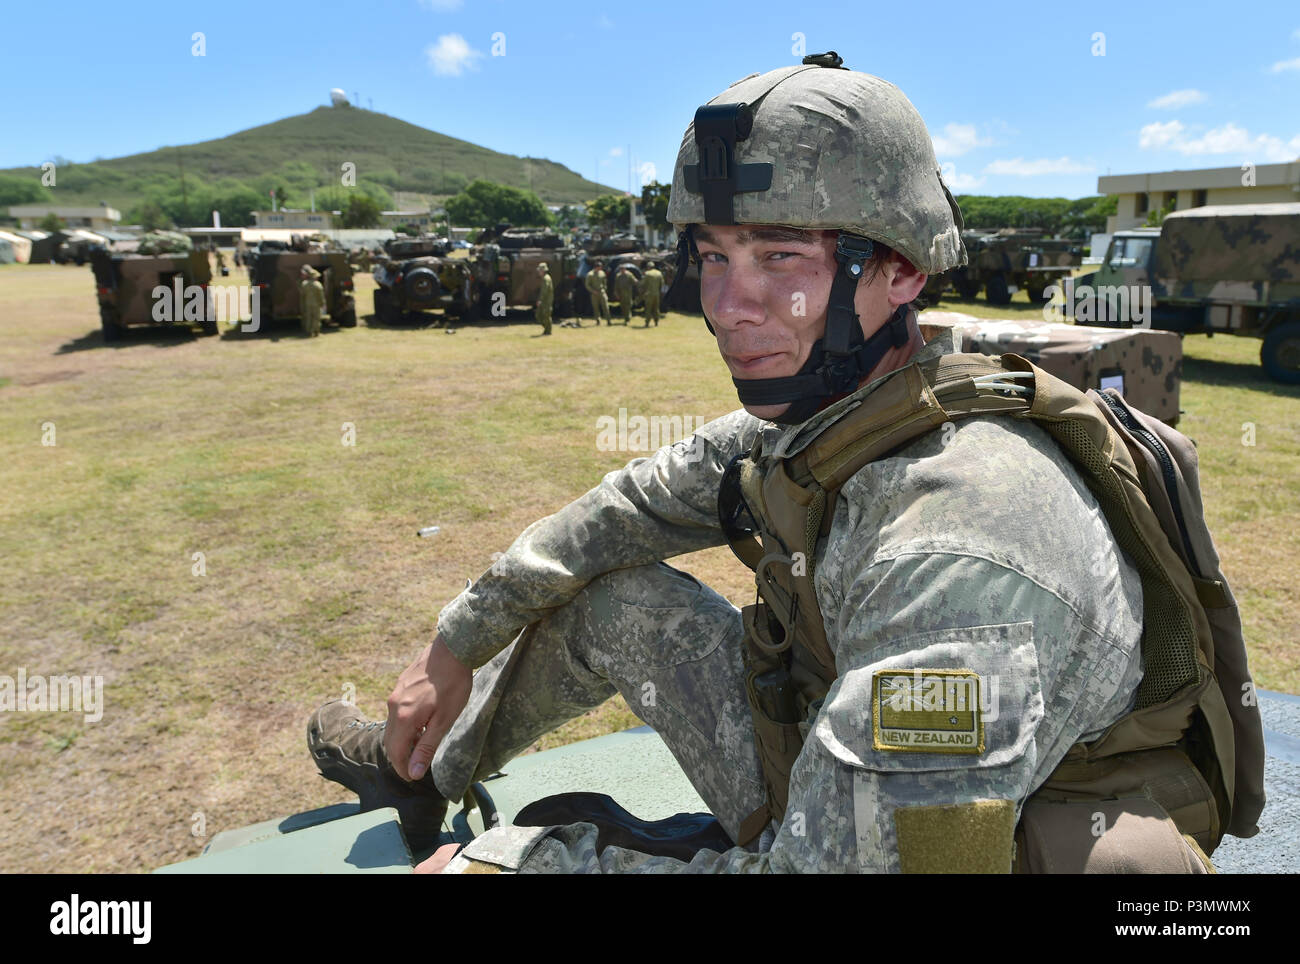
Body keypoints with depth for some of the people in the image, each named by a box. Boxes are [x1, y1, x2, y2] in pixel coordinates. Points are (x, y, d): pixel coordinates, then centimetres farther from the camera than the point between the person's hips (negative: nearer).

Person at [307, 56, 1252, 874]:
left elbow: (839, 858, -38)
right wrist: (455, 645, 8)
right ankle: (427, 771, 31)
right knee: (614, 597, 6)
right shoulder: (811, 412, -10)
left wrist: (515, 858, -27)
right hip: (822, 781, 7)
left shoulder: (957, 550, -37)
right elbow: (634, 506, 2)